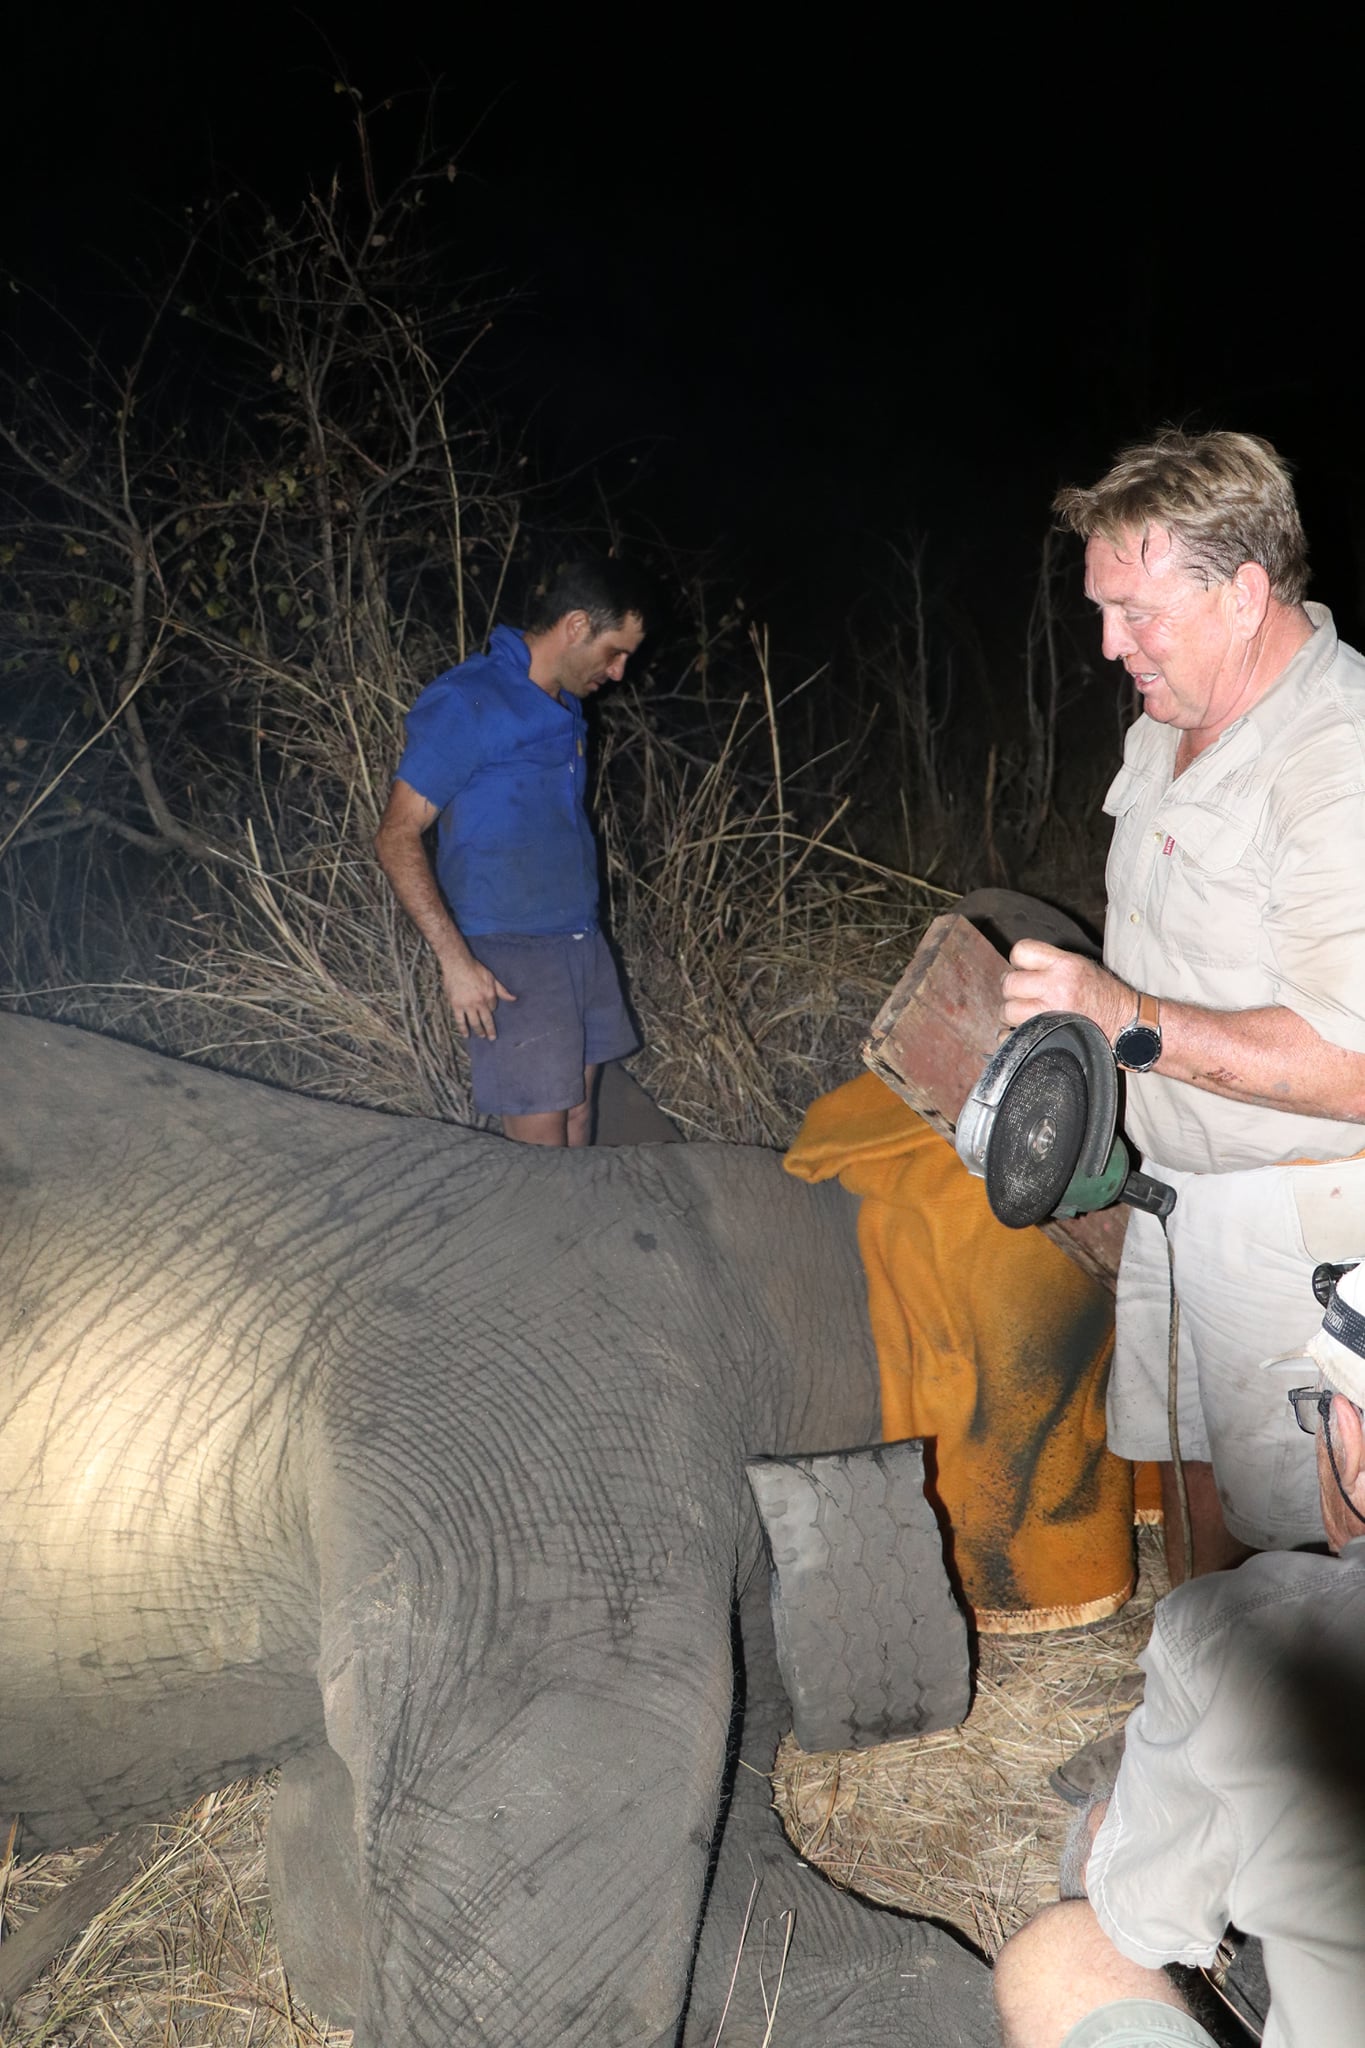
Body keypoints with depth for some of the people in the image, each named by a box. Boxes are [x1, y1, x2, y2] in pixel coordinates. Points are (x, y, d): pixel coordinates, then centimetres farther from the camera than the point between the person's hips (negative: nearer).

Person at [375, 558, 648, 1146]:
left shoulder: (566, 706, 13)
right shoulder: (465, 702, -12)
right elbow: (397, 838, -14)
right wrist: (455, 959, -21)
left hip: (583, 943, 8)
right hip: (508, 955, -8)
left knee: (578, 1115, 11)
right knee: (539, 1138, -6)